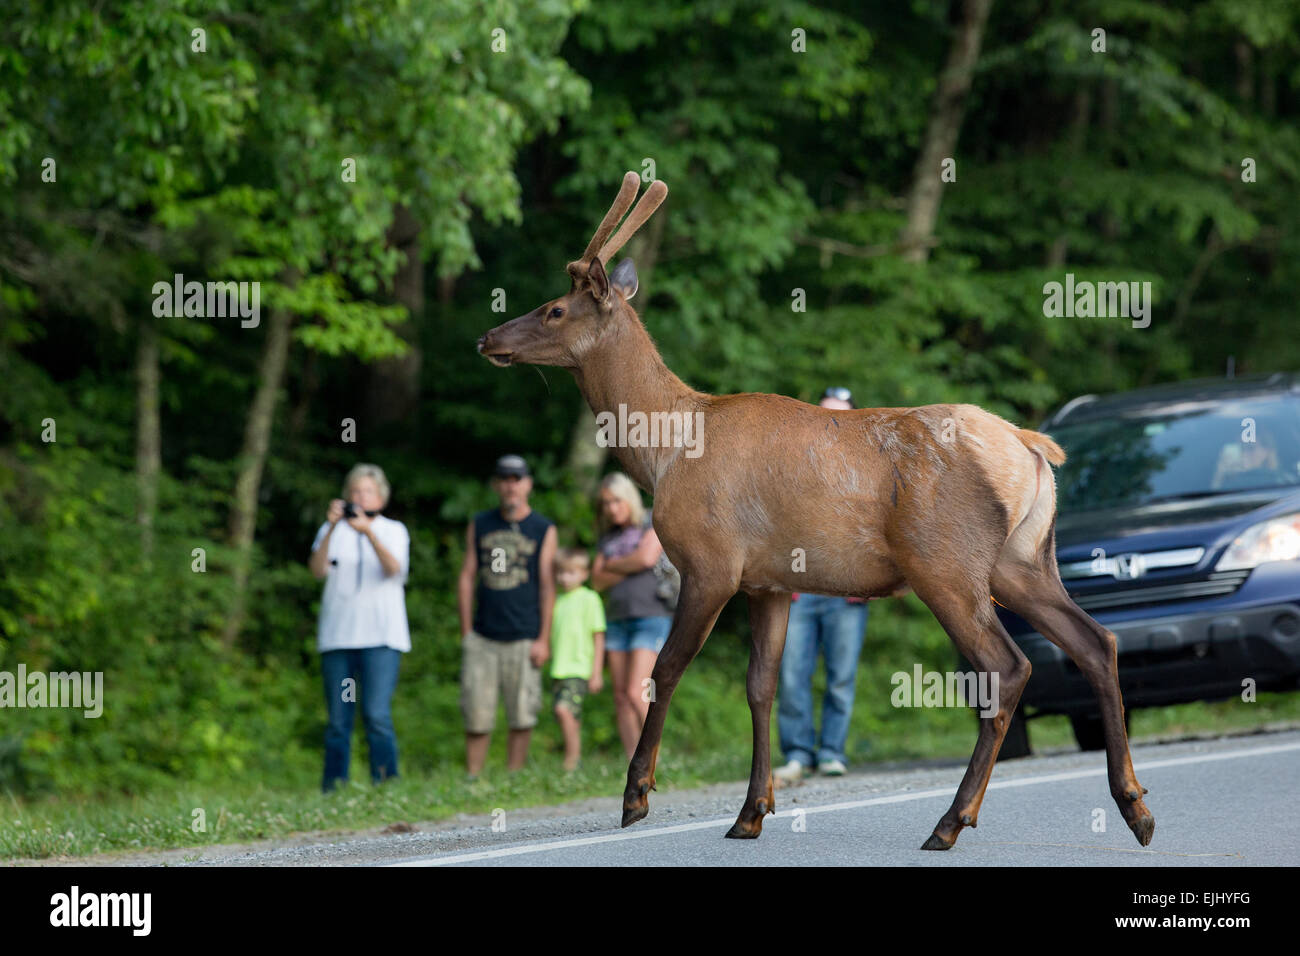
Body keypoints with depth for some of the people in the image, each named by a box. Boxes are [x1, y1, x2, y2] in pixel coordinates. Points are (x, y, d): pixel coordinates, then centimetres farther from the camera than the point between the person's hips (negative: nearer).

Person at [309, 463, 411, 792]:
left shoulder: (393, 531, 9)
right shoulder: (333, 531, 13)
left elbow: (393, 568, -10)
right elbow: (318, 570, -4)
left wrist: (368, 532, -25)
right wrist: (331, 529, -19)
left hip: (381, 638, -2)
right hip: (337, 638, 2)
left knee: (377, 716, -14)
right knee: (338, 721, 1)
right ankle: (332, 793, 4)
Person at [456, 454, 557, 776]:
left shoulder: (543, 530, 5)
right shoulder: (479, 526, 12)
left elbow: (548, 586, 2)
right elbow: (467, 578, 12)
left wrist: (543, 639, -4)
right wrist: (466, 632, 5)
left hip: (523, 639, -2)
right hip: (482, 638, 2)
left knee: (521, 718, -1)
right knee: (477, 716, -2)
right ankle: (471, 781, 5)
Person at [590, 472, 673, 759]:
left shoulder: (652, 524, 0)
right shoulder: (609, 538, 17)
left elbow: (647, 558, -16)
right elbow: (598, 581, 8)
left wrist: (612, 564, 0)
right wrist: (629, 568, -7)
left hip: (652, 619, -6)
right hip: (618, 620, 6)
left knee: (637, 694, -18)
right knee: (621, 699, 1)